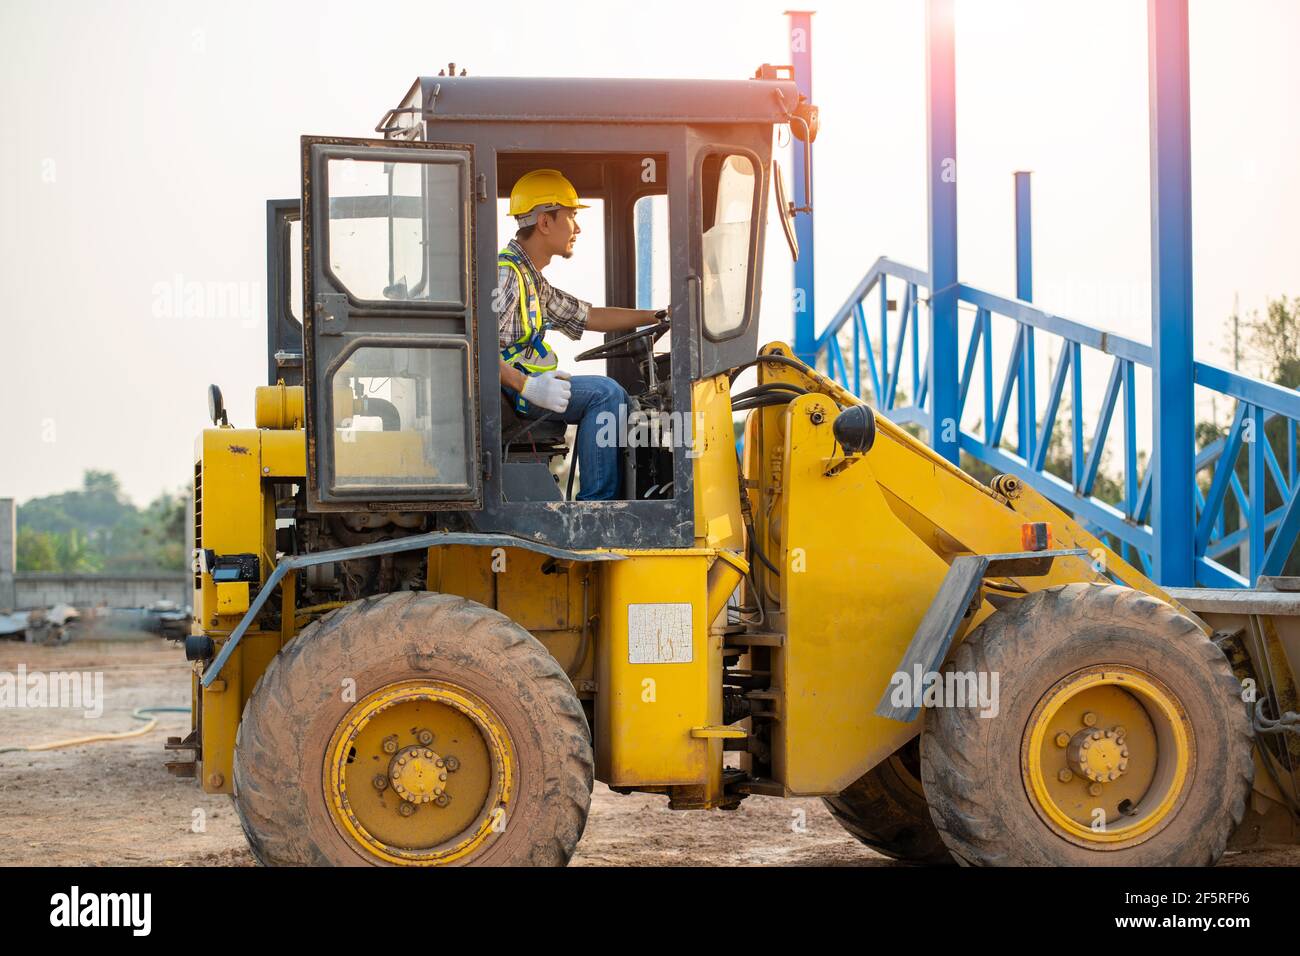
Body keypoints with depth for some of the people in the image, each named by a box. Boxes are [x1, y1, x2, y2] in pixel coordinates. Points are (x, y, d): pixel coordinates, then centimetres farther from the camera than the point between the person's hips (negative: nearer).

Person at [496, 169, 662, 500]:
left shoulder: (531, 279, 19)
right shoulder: (505, 273, -16)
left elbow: (587, 316, 23)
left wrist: (658, 316, 21)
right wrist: (526, 386, -34)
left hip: (521, 384, 11)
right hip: (503, 392, -11)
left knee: (608, 395, 16)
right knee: (605, 393, -18)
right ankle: (597, 504, -18)